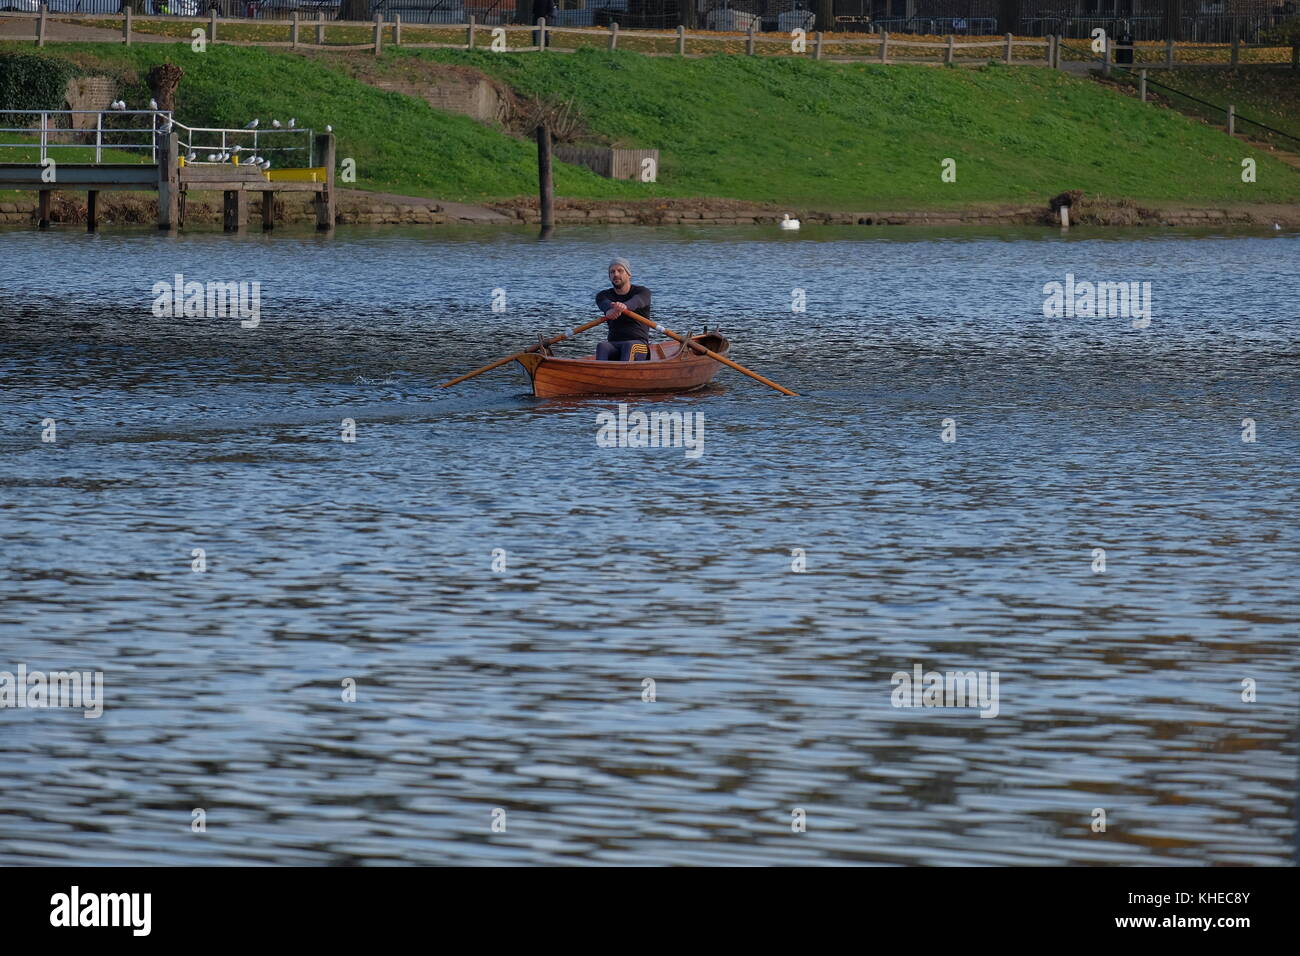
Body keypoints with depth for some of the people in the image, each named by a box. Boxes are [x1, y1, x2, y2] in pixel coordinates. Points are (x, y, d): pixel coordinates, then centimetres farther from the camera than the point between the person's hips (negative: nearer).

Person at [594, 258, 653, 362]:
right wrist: (610, 311, -42)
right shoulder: (603, 296, 12)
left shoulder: (643, 292, 4)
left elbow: (637, 302, -22)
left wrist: (624, 306, -47)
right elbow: (605, 304, -14)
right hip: (613, 344, 2)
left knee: (629, 346, -37)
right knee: (602, 347, -32)